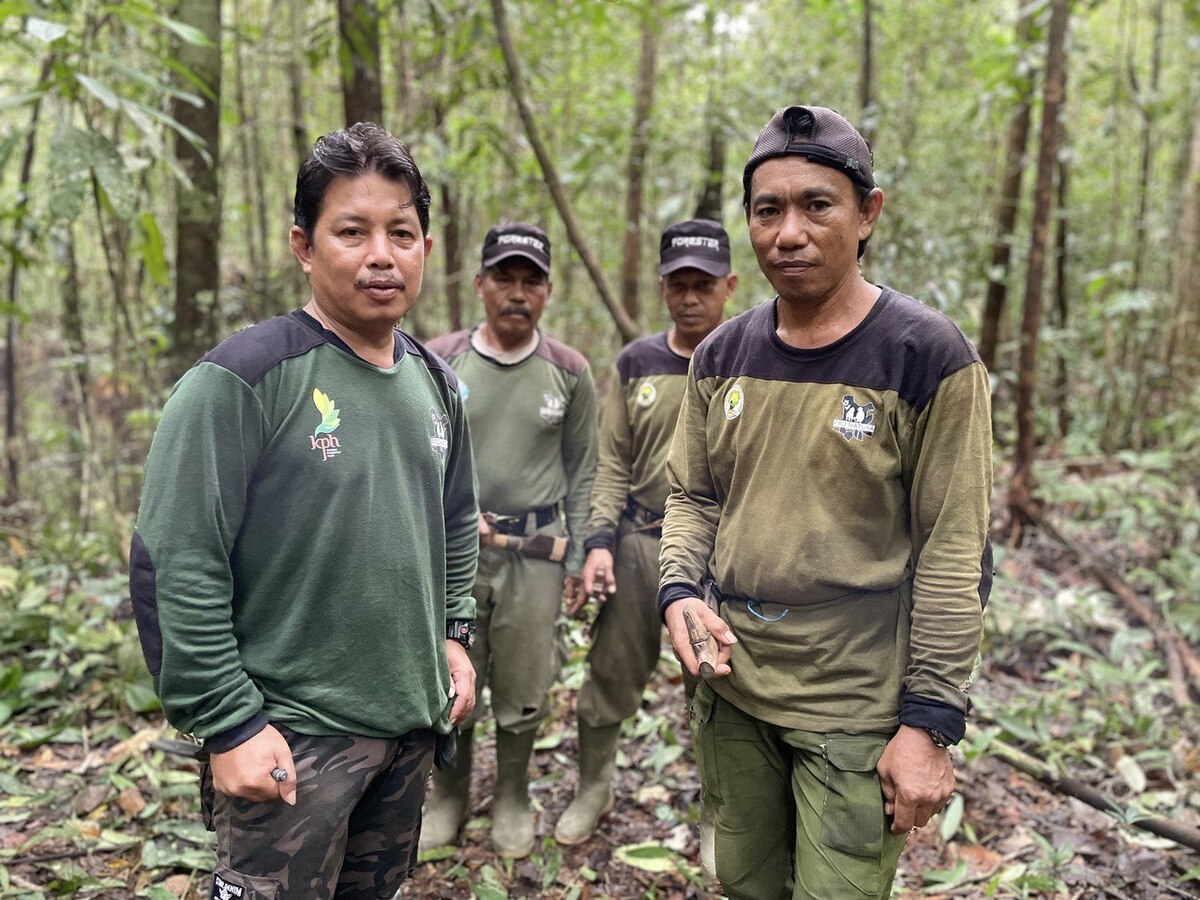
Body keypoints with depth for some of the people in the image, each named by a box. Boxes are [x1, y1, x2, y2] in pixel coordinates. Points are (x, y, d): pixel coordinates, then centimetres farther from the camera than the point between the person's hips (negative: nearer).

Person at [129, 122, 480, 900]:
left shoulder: (435, 381, 5)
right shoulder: (244, 377, -16)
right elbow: (173, 565, -18)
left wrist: (454, 634, 11)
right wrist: (229, 724, -18)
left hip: (416, 721, 7)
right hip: (291, 737, -6)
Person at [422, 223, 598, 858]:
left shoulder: (568, 371, 0)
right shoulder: (436, 361, -2)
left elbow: (581, 472, 6)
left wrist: (577, 557, 4)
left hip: (536, 553, 0)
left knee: (523, 690, 11)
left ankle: (512, 799, 34)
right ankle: (448, 796, 35)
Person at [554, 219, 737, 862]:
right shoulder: (635, 364, 6)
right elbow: (612, 463, 6)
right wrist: (599, 540, -4)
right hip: (638, 539, 2)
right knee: (611, 673, 11)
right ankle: (592, 789, 35)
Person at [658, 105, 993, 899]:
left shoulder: (929, 357, -12)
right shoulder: (722, 356, 3)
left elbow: (955, 556, -13)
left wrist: (930, 723, -14)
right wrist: (679, 591, -8)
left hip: (859, 710, -4)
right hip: (732, 689, 5)